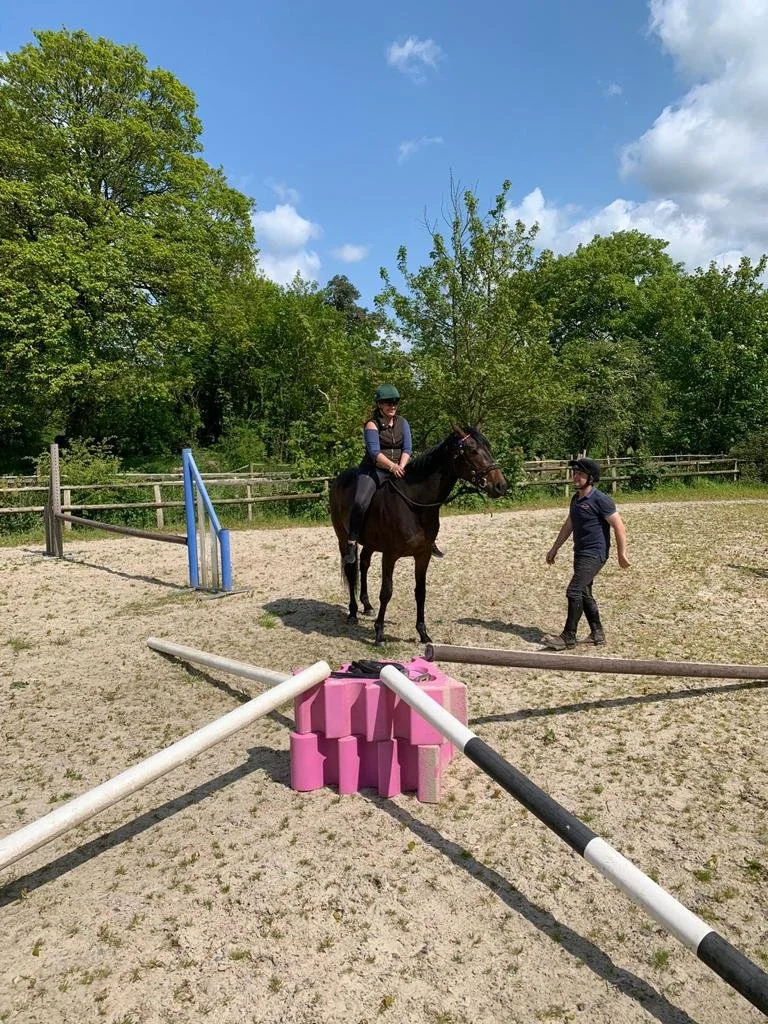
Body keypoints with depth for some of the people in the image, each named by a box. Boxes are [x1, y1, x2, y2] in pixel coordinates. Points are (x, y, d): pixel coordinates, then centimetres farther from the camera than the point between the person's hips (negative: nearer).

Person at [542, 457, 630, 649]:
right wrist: (555, 548, 22)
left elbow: (619, 527, -13)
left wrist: (622, 554, -13)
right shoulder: (576, 498, 11)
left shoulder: (600, 500, -15)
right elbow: (568, 526, 21)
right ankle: (597, 633, 27)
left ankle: (568, 637, -4)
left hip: (594, 554, -9)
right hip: (580, 553, 9)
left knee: (574, 591, -12)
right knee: (584, 593, 14)